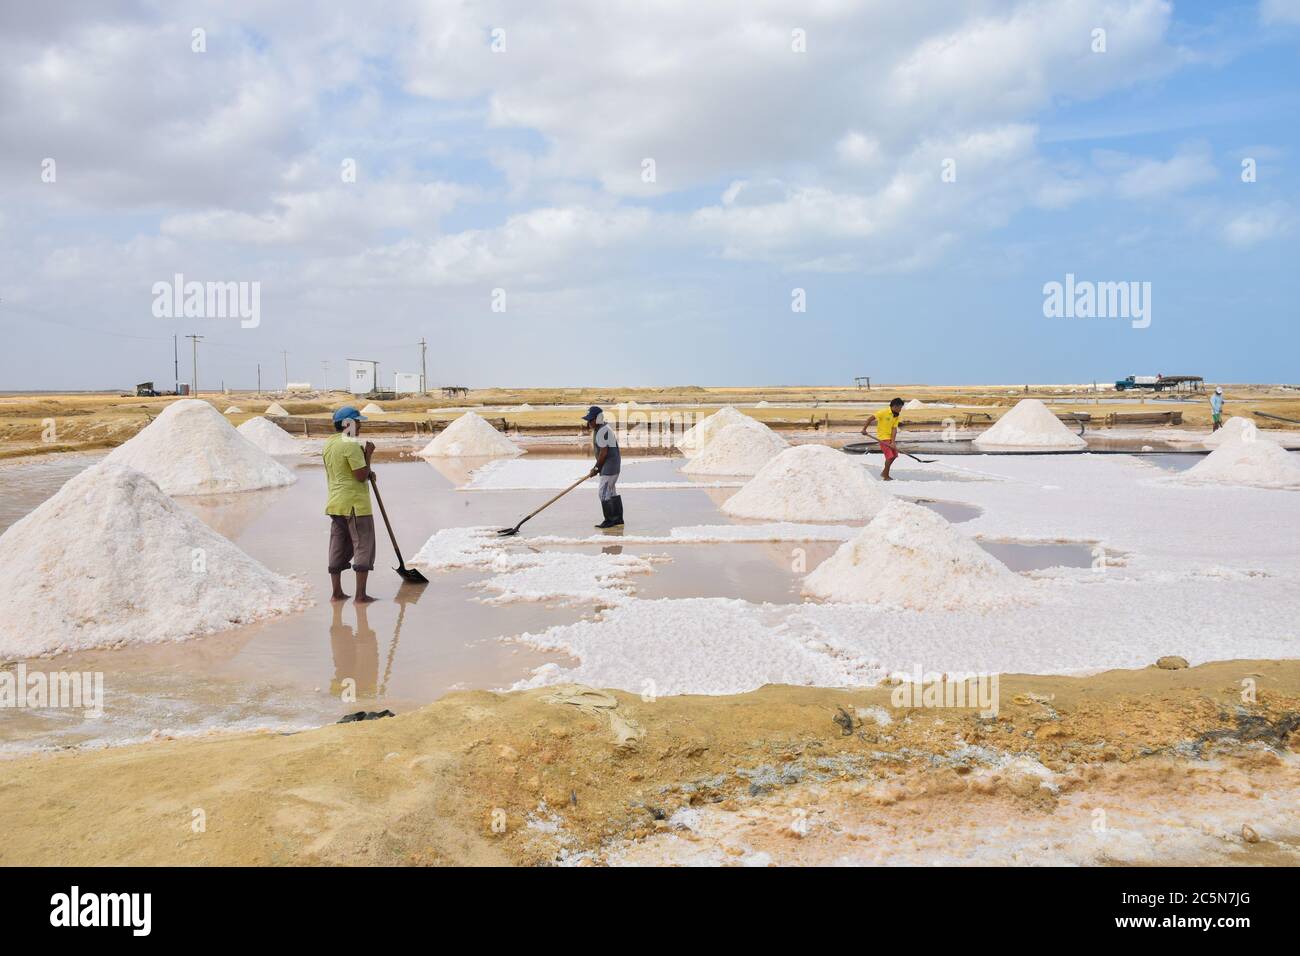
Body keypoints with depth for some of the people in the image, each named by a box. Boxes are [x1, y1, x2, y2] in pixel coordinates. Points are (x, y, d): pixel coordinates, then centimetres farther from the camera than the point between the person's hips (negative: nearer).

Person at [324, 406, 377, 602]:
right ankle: (361, 595, -1)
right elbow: (361, 476, -18)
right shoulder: (351, 444, -17)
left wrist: (367, 473, 13)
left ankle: (337, 592, 18)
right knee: (363, 546, -1)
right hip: (355, 504, -9)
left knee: (338, 547, 13)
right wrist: (368, 454, -7)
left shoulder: (328, 444, 12)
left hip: (335, 503, 9)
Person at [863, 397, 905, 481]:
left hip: (890, 437, 8)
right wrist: (864, 429, -15)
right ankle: (886, 477, 0)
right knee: (890, 456, -12)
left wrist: (892, 442, -13)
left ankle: (884, 473, 29)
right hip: (883, 437, -8)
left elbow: (894, 429, -4)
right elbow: (870, 418, -16)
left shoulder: (896, 416, 3)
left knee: (894, 455, 13)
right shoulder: (884, 412, -18)